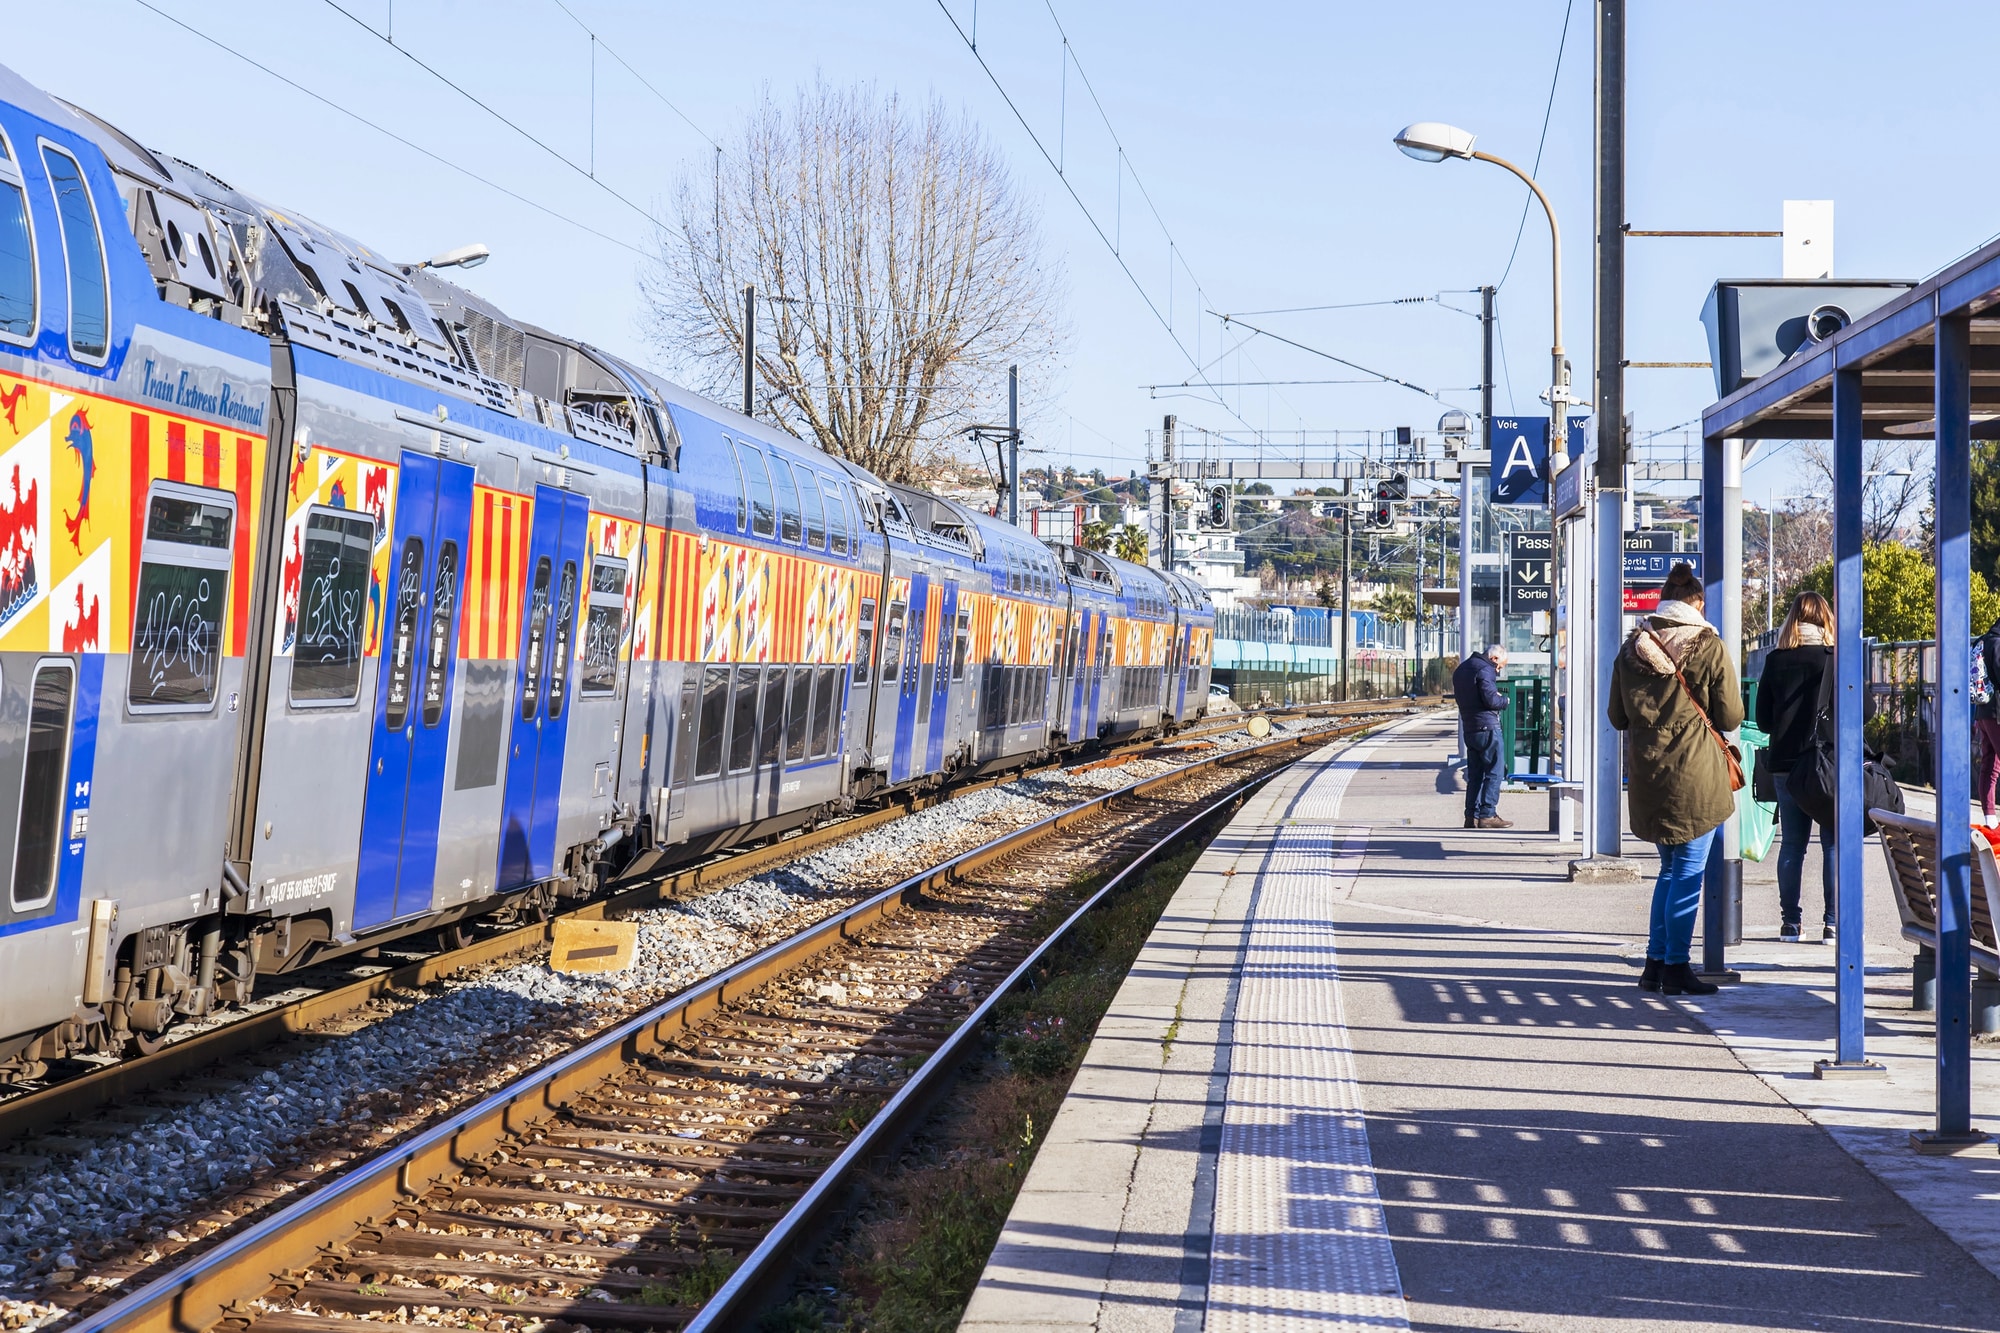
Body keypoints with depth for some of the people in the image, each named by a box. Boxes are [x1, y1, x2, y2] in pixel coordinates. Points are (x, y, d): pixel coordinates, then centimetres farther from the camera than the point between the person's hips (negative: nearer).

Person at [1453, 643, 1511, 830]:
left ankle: (1472, 816, 10)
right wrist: (1504, 700, 2)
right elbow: (1491, 700, -19)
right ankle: (1487, 815, -7)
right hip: (1487, 727, -9)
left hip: (1469, 728, 9)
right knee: (1493, 773, -4)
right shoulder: (1485, 670, -13)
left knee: (1474, 774, 11)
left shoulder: (1461, 669, 17)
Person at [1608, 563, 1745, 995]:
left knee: (1670, 868, 17)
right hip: (1696, 774, -5)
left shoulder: (1632, 647, 5)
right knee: (1688, 871, 2)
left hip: (1647, 776, 5)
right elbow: (1731, 718, -3)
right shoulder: (1709, 647, -7)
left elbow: (1617, 717, 12)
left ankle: (1655, 964, 17)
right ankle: (1675, 967, 3)